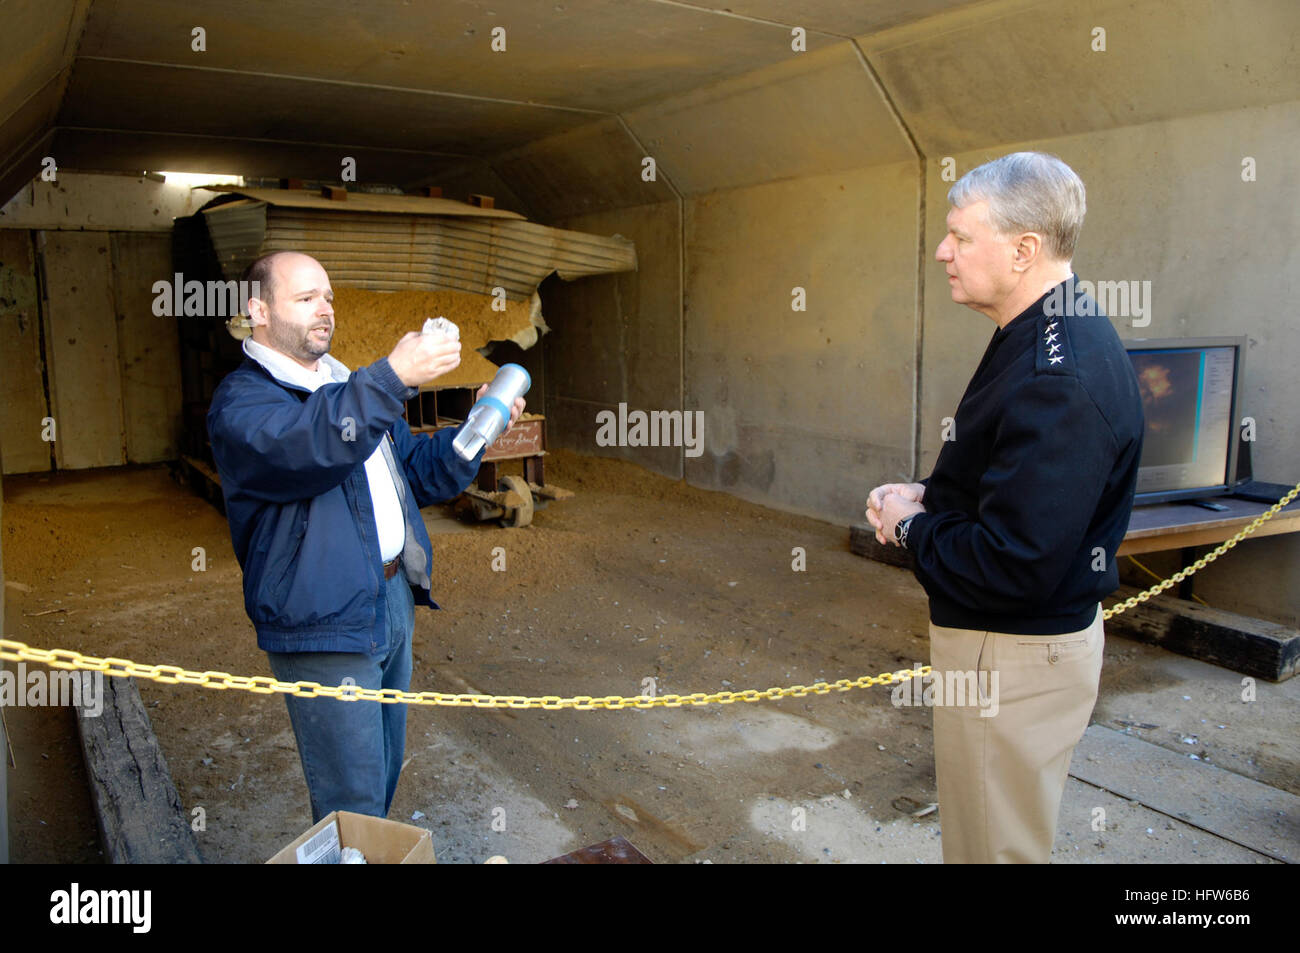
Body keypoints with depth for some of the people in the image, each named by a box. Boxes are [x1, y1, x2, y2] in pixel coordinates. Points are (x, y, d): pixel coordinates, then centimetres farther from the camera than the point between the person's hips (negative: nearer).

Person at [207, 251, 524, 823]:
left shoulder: (347, 386, 18)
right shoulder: (241, 400, -10)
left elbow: (418, 472, 19)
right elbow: (307, 447, -33)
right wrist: (394, 377, -38)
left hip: (393, 600, 8)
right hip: (324, 627, -8)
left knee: (383, 774, 22)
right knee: (353, 808, -1)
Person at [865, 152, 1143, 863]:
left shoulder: (1060, 378, -29)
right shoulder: (1048, 340, 6)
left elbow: (1015, 566, -31)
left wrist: (912, 527, -15)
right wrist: (926, 496, 2)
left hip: (1017, 655, -10)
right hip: (1008, 639, 10)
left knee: (995, 843, 9)